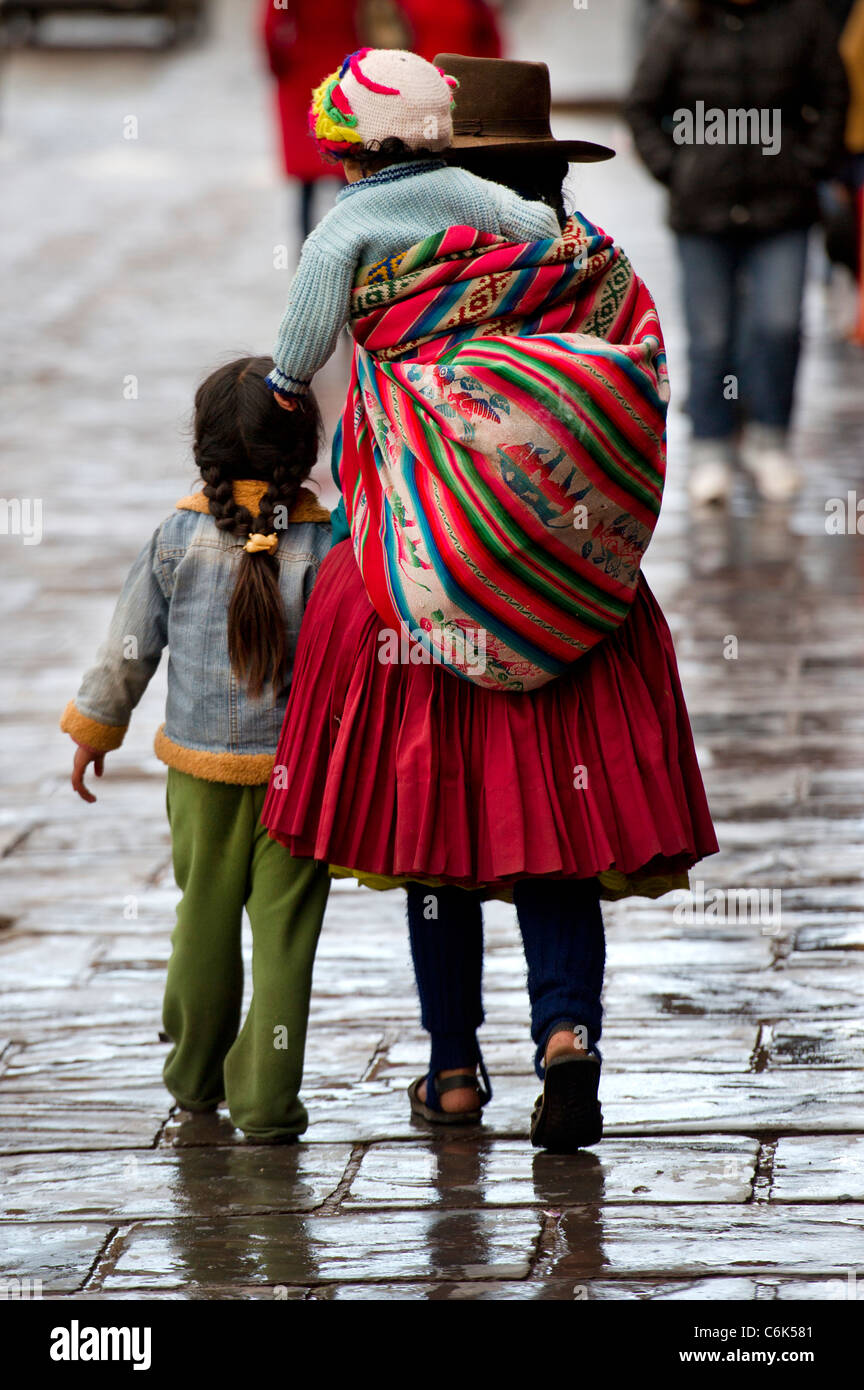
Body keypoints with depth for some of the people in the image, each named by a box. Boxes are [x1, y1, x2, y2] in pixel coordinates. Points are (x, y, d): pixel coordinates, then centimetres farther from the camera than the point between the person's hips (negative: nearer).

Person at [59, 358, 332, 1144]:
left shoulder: (179, 536, -5)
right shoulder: (323, 542, -10)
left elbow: (131, 645, 3)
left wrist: (95, 727, 16)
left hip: (200, 766, 2)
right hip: (297, 768, -2)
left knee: (204, 922, 18)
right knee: (283, 934, 1)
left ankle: (196, 1076, 32)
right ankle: (266, 1099, -3)